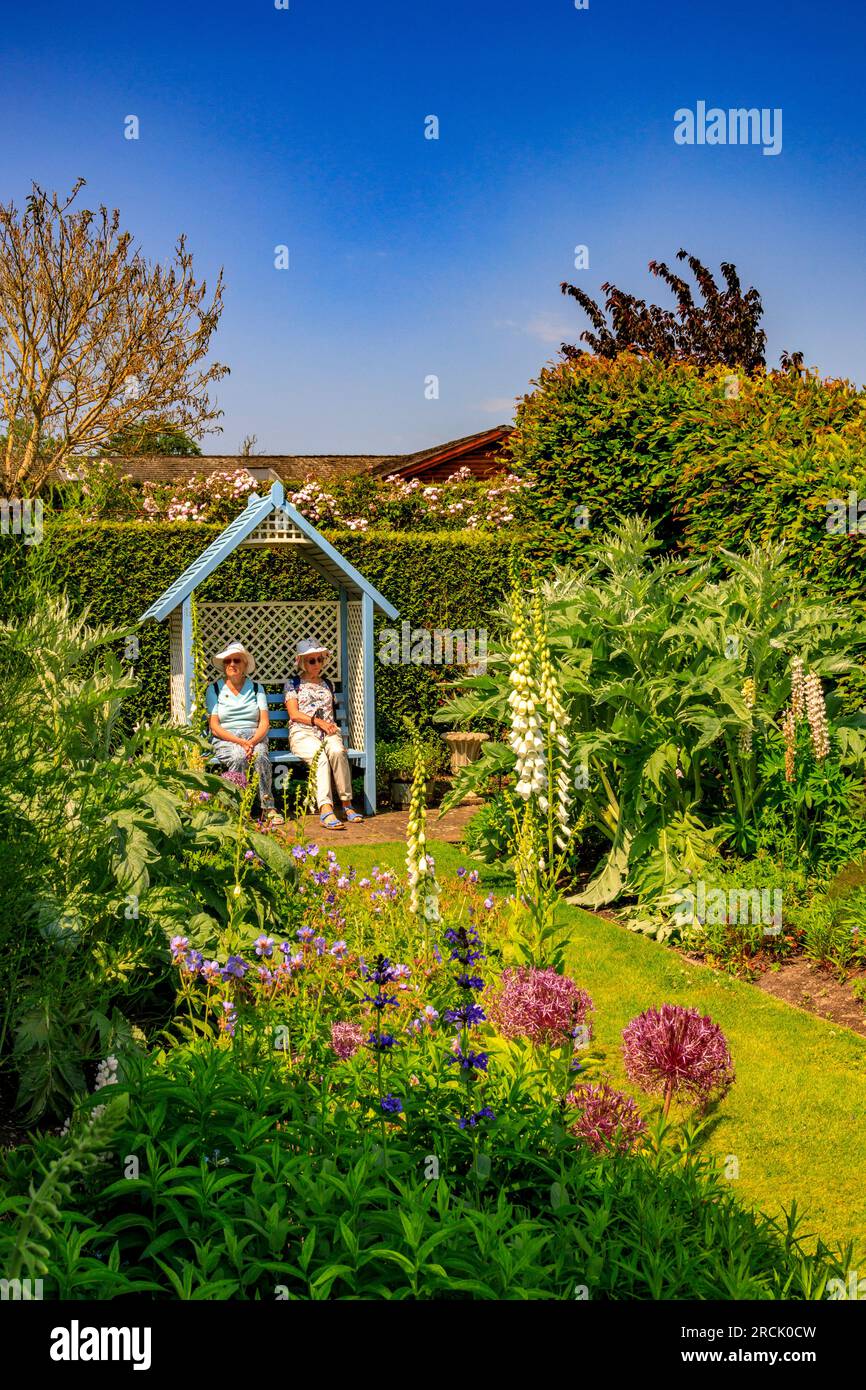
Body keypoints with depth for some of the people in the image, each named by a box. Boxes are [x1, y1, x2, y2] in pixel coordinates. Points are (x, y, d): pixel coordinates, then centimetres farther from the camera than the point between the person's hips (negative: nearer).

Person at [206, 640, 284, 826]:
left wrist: (253, 741, -16)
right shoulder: (215, 689, 10)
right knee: (238, 757, -37)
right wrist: (240, 742, -14)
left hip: (255, 738, 1)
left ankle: (268, 808, -29)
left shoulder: (256, 687, 15)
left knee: (260, 757, -34)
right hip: (225, 740, -1)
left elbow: (264, 722, 5)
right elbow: (214, 726, 1)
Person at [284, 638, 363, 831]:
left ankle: (347, 804, -32)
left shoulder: (327, 684, 26)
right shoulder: (293, 683, 13)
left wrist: (330, 725, 8)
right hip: (303, 733, -3)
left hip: (328, 732, 3)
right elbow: (294, 714, 2)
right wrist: (318, 721, -9)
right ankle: (325, 809, -49)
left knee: (337, 751, -35)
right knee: (320, 758, -36)